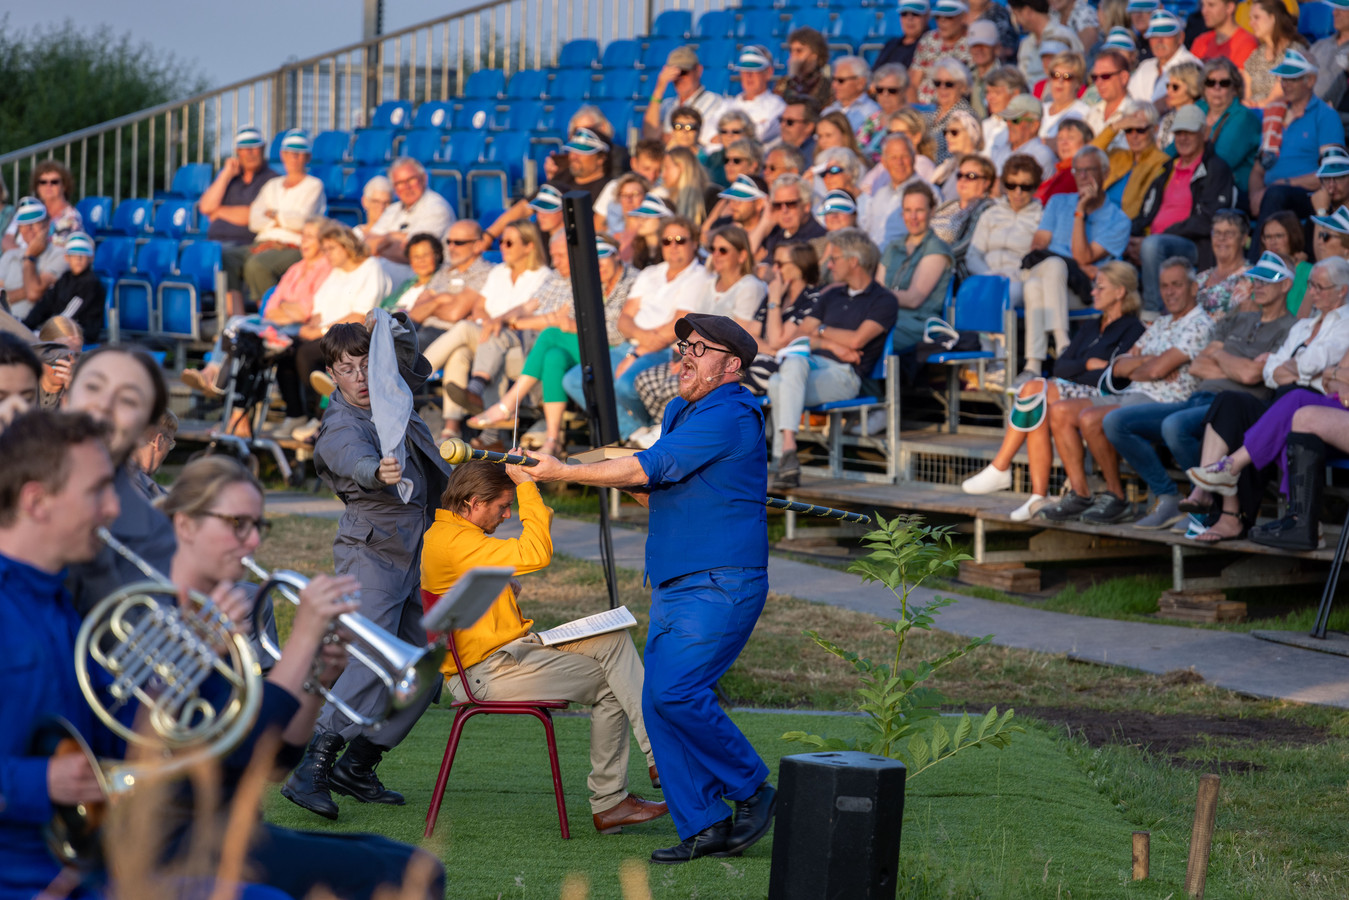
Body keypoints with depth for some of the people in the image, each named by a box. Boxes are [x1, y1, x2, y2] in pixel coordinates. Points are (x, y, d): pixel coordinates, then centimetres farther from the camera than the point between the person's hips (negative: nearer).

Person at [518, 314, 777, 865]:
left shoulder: (728, 416, -14)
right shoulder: (679, 412, 18)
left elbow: (647, 471, -17)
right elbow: (653, 491, 28)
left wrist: (564, 473, -11)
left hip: (720, 586, -9)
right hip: (673, 587, 9)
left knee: (675, 692, -19)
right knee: (659, 704, 1)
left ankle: (752, 790, -3)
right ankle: (703, 826, 5)